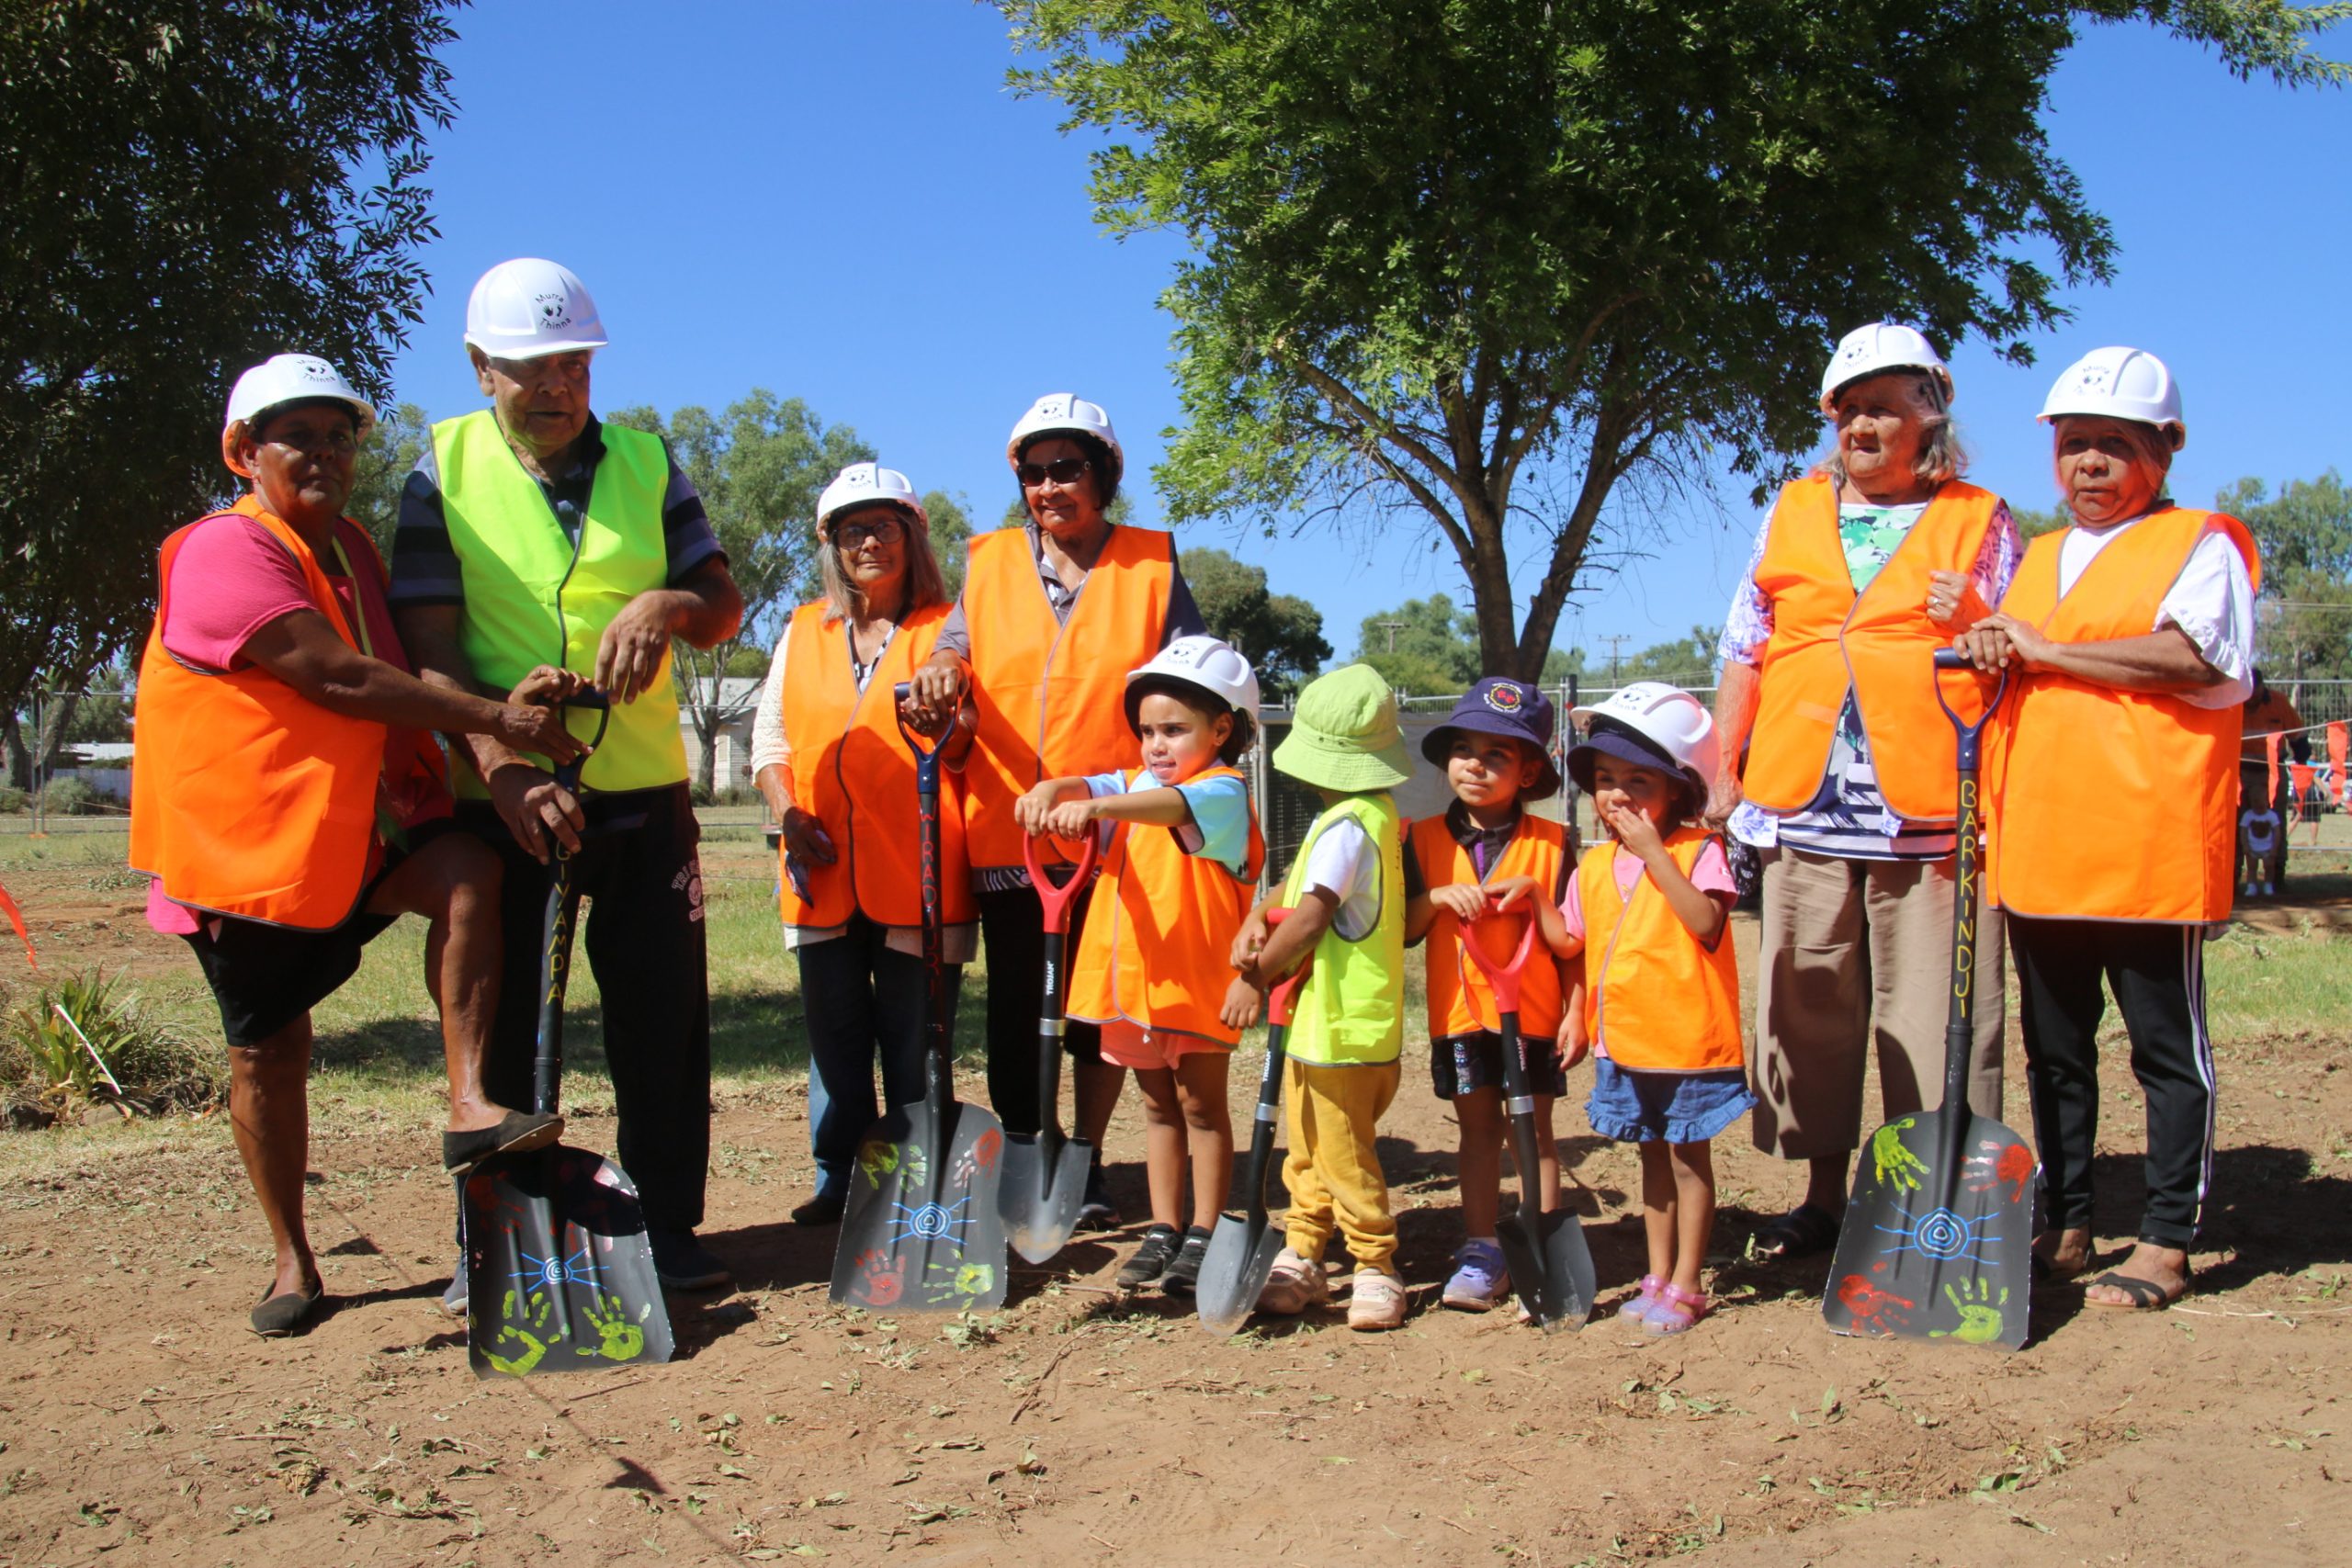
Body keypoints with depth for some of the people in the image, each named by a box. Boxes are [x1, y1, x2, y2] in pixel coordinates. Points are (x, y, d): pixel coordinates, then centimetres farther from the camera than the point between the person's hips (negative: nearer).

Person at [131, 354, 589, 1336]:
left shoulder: (353, 549, 12)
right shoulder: (224, 552, -16)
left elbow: (406, 673, 11)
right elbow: (337, 677, -24)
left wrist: (505, 702, -9)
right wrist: (493, 720, -22)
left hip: (364, 827, 6)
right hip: (248, 840, -5)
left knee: (469, 873, -26)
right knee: (269, 1050, 4)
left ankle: (469, 1108, -27)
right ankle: (293, 1262, 20)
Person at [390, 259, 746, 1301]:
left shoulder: (644, 460, 8)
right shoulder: (445, 466, 1)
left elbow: (724, 605, 7)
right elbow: (429, 645, -6)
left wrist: (667, 606, -17)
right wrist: (502, 767, -21)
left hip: (642, 790, 2)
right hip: (499, 795, -2)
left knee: (664, 1016, 4)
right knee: (502, 1021, 4)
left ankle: (665, 1225, 16)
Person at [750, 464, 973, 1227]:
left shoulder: (945, 628, 5)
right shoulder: (803, 631, 15)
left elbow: (967, 739, -2)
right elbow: (770, 735, 16)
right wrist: (789, 814, -1)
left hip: (914, 869, -3)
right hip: (823, 872, 3)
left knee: (912, 1035, -1)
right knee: (834, 1030, 7)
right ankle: (839, 1177, 16)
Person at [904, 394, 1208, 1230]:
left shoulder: (1152, 564, 5)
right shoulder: (989, 563, 12)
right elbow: (955, 646, 5)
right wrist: (945, 667, -20)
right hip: (1006, 828, 2)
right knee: (1014, 1010, 5)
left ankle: (1087, 1162, 21)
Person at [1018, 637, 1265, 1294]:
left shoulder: (1223, 791, -10)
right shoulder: (1133, 786, 13)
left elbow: (1178, 805, -32)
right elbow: (1090, 788, -7)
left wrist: (1099, 806, -49)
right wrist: (1053, 790, -31)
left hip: (1196, 980, -7)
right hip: (1130, 976, 7)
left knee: (1201, 1104, 4)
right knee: (1158, 1105, 14)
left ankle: (1204, 1234, 11)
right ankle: (1164, 1229, 21)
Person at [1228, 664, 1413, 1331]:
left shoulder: (1346, 826, -21)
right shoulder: (1376, 814, 10)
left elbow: (1310, 920, -24)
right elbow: (1300, 882, 12)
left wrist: (1258, 975, -11)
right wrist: (1256, 918, -5)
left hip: (1340, 1031, -10)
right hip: (1320, 1023, 10)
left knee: (1344, 1159, 2)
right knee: (1308, 1155, 17)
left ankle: (1376, 1269, 14)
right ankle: (1300, 1258, 26)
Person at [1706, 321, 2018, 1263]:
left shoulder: (1978, 522, 9)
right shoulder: (1794, 513, 16)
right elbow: (1746, 647, 15)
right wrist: (1723, 769, 9)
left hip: (1930, 807, -3)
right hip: (1803, 800, 3)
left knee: (1931, 1012, -2)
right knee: (1809, 1009, 6)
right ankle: (1823, 1198, 18)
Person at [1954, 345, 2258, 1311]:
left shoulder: (2202, 545, 0)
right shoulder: (2037, 559, 21)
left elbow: (2189, 658, -18)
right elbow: (2006, 678, 28)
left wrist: (2046, 650, -13)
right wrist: (1987, 651, 6)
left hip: (2149, 850, -7)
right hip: (2037, 851, 7)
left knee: (2169, 1049, 1)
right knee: (2055, 1050, 12)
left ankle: (2166, 1242, 9)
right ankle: (2064, 1228, 22)